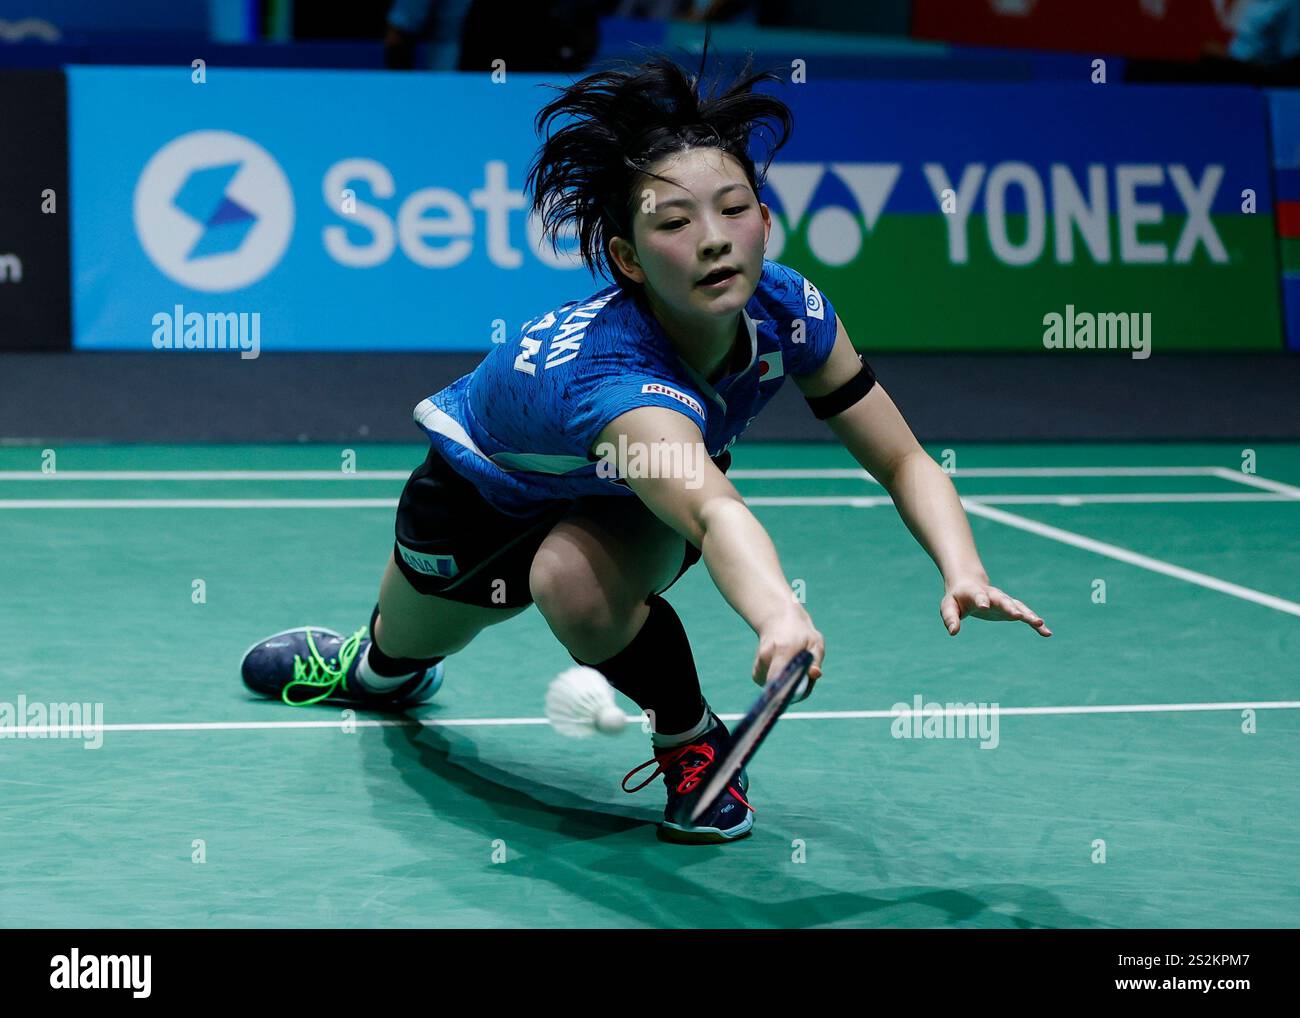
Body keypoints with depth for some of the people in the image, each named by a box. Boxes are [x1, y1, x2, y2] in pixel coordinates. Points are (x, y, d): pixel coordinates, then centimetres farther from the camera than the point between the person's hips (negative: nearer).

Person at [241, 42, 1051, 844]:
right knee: (404, 647, 24)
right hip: (488, 484, -2)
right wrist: (778, 616, -86)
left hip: (628, 504, 2)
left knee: (574, 584, -33)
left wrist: (964, 573, -42)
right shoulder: (606, 374, -49)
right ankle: (377, 665, 62)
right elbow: (712, 511, -67)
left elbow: (904, 461, -23)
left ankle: (697, 745, -7)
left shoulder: (789, 311, -31)